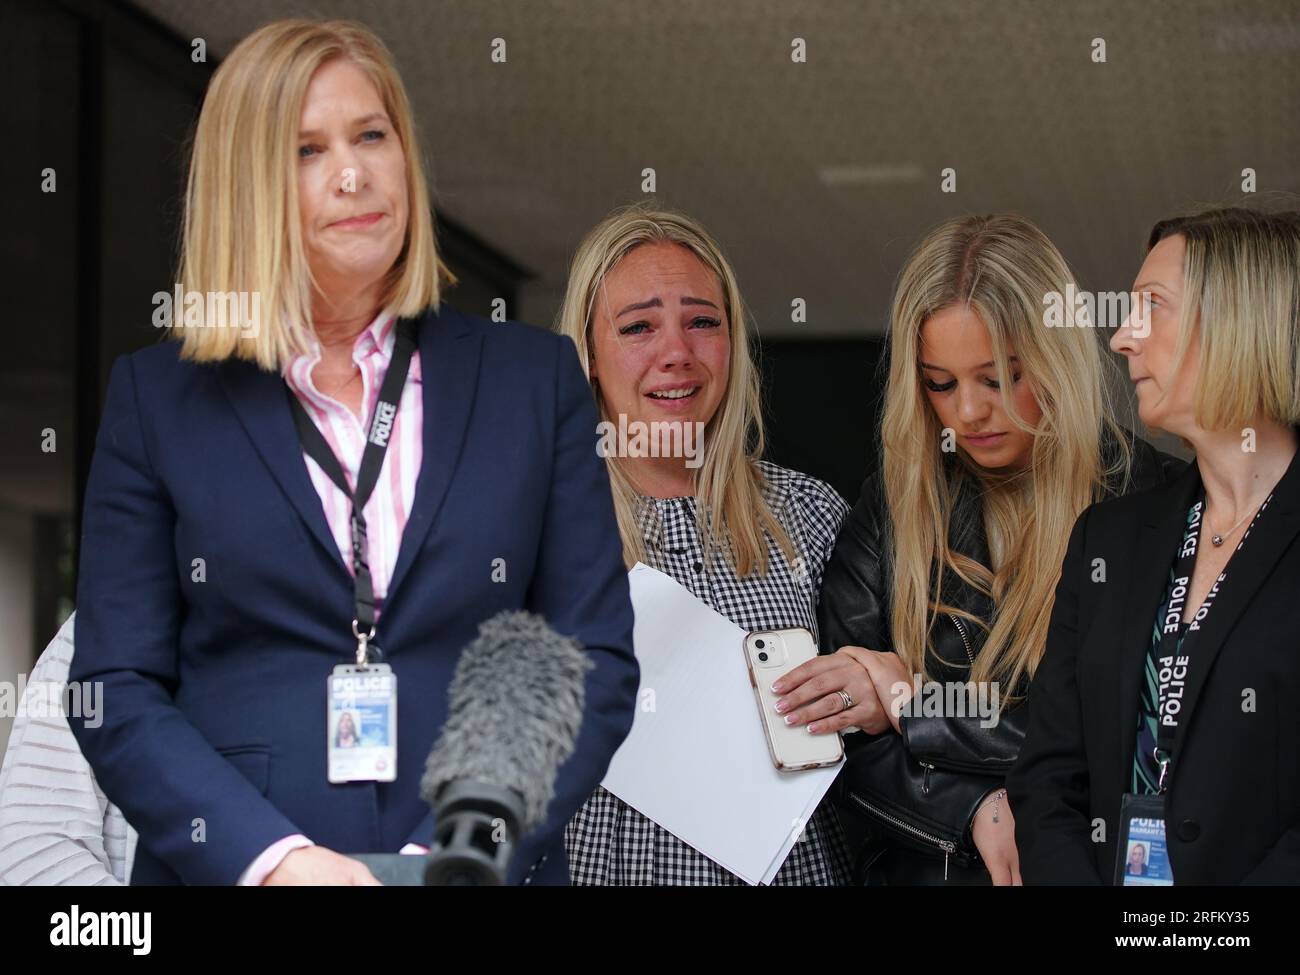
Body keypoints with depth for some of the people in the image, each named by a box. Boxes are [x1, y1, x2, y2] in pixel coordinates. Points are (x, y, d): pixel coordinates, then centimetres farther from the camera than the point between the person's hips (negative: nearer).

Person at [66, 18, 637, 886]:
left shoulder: (536, 381, 5)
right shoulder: (158, 395, 4)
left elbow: (596, 661, 1)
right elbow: (116, 689, 0)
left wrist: (455, 854, -13)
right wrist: (273, 857, -15)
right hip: (226, 867, -1)